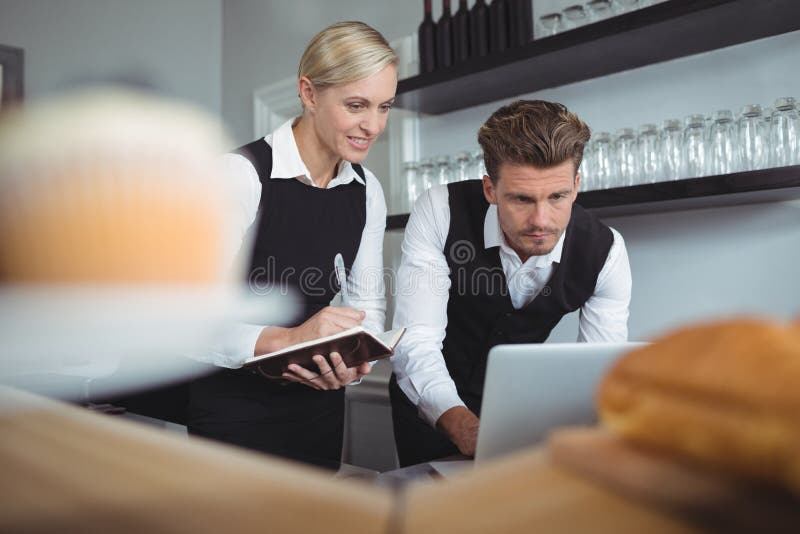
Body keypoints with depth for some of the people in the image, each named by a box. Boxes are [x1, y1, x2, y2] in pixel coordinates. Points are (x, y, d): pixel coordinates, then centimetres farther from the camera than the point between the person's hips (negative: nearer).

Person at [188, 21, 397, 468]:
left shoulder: (368, 191, 0)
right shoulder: (241, 174, -19)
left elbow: (369, 304, 5)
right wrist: (282, 339, -35)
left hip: (321, 407, 6)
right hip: (236, 410, -5)